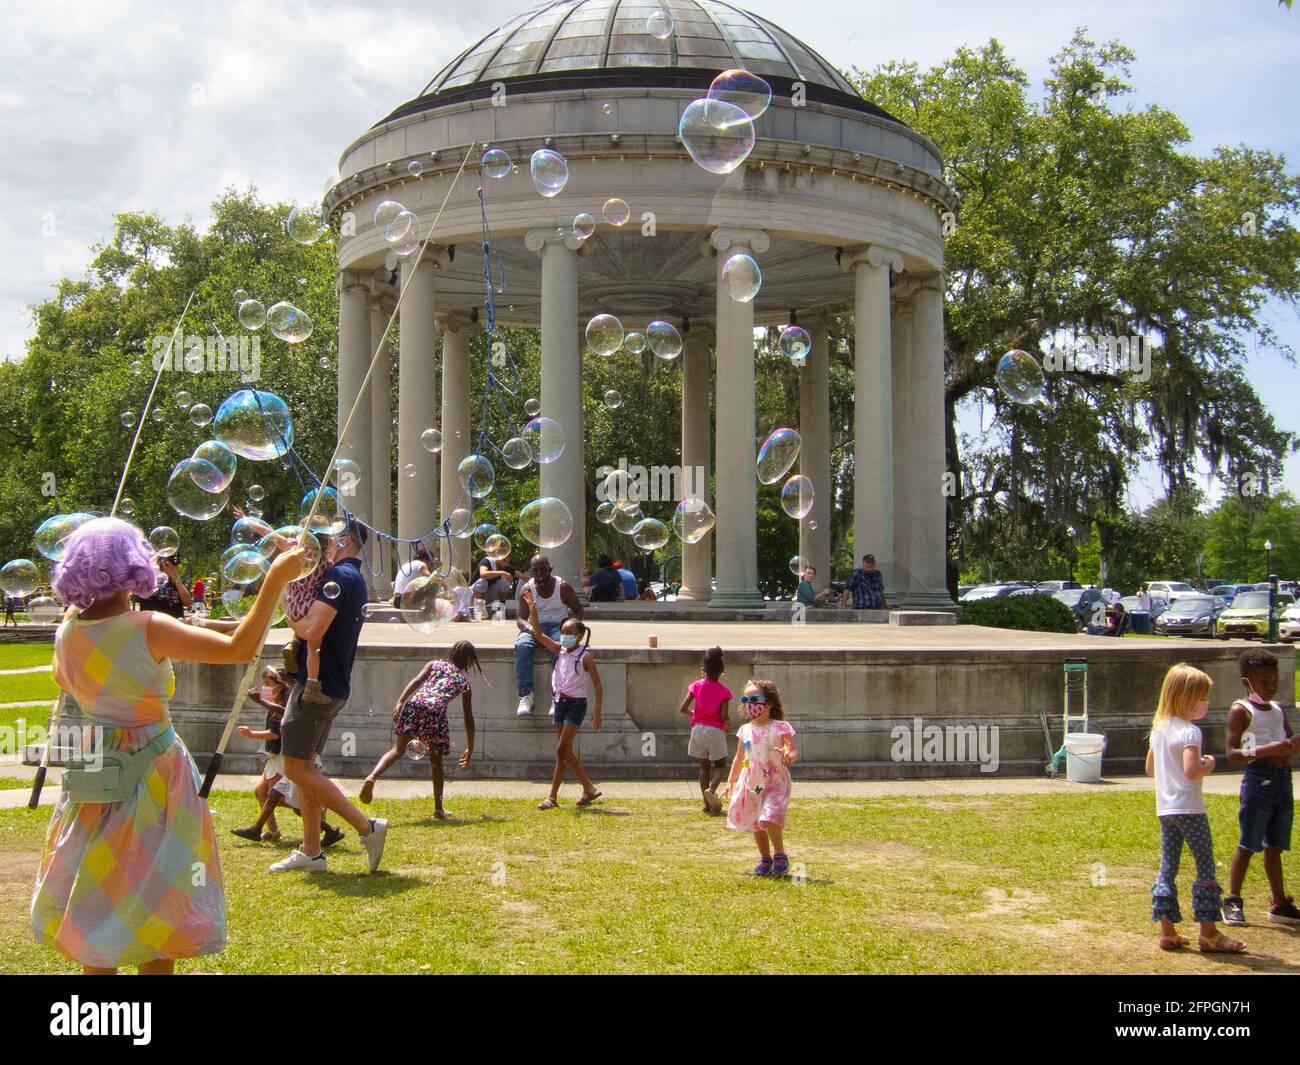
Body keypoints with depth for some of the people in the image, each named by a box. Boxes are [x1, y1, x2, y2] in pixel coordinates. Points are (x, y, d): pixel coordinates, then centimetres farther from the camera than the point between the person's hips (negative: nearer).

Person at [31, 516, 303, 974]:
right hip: (154, 773, -5)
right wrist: (275, 578, -21)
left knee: (95, 902, 18)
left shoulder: (68, 631, -4)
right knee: (156, 904, 7)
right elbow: (239, 647, -25)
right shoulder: (148, 629, -21)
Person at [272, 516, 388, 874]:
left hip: (317, 684, -10)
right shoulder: (352, 577, 16)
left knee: (298, 768, -7)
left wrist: (290, 616, -6)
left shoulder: (340, 576, -16)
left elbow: (312, 630, -26)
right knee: (305, 766, 13)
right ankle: (311, 852, 15)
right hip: (330, 685, 10)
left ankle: (367, 827, -9)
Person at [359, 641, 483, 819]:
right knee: (436, 760, 17)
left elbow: (416, 680, 6)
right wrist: (470, 749, 32)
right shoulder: (464, 681, 26)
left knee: (398, 749, 2)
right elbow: (469, 718, 26)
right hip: (436, 711, -1)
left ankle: (372, 777, -26)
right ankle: (438, 809, 21)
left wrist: (400, 702, -5)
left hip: (415, 704, 1)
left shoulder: (434, 665, 28)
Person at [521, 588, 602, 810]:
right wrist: (532, 608, -12)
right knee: (567, 752, 10)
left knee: (562, 751, -10)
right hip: (560, 702, 7)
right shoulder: (560, 650, 6)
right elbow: (539, 634, -2)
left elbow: (598, 686, -9)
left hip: (576, 704, -7)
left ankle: (553, 797, -7)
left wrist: (597, 712, -16)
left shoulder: (585, 658, -10)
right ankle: (589, 789, 23)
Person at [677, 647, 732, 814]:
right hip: (715, 730, -3)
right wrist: (726, 723, 10)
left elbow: (682, 708, -3)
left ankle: (707, 803, 10)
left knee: (704, 766, 14)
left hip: (698, 729, 3)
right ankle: (711, 789, -18)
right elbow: (723, 716, -13)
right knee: (721, 765, 12)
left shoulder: (696, 686, -1)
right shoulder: (724, 691, -7)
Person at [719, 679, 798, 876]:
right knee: (755, 823, 11)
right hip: (752, 783, 6)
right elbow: (739, 758, 16)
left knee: (770, 819, -20)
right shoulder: (745, 730, 6)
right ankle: (765, 858, 28)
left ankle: (780, 855, 1)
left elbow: (794, 752, -12)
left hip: (776, 782, -6)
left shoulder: (780, 727, -10)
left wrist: (789, 757, -36)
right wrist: (730, 782, 18)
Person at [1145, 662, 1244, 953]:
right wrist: (1208, 766, -8)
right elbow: (1191, 771, -27)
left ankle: (1168, 931, 12)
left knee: (1168, 867, 10)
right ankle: (1209, 933, 5)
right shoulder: (1189, 732, -16)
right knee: (1206, 867, 2)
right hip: (1189, 808, -8)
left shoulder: (1159, 729, 10)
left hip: (1164, 809, 8)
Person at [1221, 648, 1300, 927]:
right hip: (1259, 778, -7)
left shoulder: (1277, 709, 15)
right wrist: (1268, 749, -25)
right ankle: (1232, 902, 2)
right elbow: (1233, 754, -13)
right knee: (1248, 844, -5)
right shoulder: (1241, 710, -7)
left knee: (1275, 846, 13)